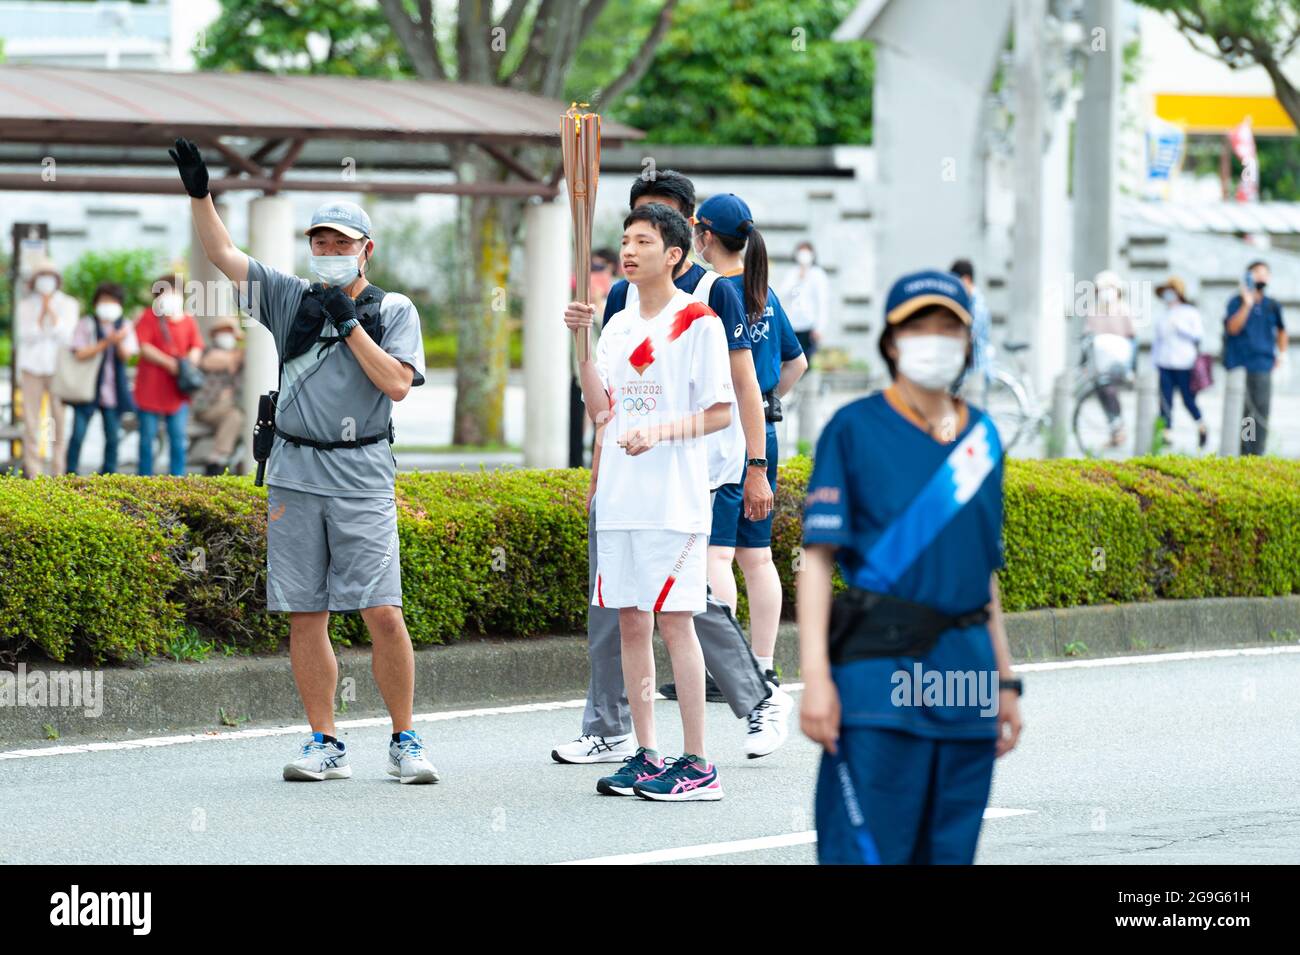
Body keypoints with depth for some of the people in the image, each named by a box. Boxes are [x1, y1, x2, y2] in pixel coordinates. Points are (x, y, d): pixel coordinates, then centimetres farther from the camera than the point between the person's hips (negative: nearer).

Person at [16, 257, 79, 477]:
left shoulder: (68, 304, 5)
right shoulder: (25, 306, 8)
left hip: (59, 366, -1)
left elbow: (65, 335, -7)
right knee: (31, 420, -3)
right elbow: (26, 336, -3)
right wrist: (41, 313, -11)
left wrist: (50, 309, -11)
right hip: (32, 366, 1)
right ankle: (33, 473, 0)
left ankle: (59, 473, 0)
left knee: (61, 420, -5)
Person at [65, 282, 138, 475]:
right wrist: (106, 342, -20)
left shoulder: (125, 326, 7)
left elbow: (126, 356, -1)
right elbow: (81, 354, -11)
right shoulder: (86, 324, 0)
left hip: (114, 392, 2)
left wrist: (119, 342, -23)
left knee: (113, 437, 5)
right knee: (78, 435, -8)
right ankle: (70, 475, -1)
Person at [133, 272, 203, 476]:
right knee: (147, 438, 4)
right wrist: (169, 363, -18)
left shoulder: (188, 320, 10)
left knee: (178, 439, 0)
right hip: (151, 389, -3)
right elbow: (144, 347, -11)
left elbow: (196, 347, 7)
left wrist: (189, 363, -15)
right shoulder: (149, 317, -2)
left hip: (177, 391, 3)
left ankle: (177, 479, 5)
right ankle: (145, 480, 10)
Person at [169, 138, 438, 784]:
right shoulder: (291, 299, 11)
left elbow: (398, 383, -8)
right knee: (304, 615, 3)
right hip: (294, 475, 3)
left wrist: (349, 323, -9)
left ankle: (405, 743, 0)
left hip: (361, 478, -3)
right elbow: (222, 254, 7)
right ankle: (324, 745, 10)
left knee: (383, 613, -10)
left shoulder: (393, 311, 5)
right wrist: (198, 192, -5)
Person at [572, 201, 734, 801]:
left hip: (675, 498, -7)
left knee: (673, 618, -8)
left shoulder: (698, 322, -6)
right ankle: (645, 756, 14)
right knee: (630, 620, 8)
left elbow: (721, 413, -8)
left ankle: (696, 764, -5)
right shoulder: (618, 326, 14)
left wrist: (657, 432, -20)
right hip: (620, 497, 7)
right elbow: (601, 409, 7)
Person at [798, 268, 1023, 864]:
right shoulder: (856, 429, 0)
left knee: (951, 851, 6)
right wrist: (816, 677, -14)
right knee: (867, 851, -12)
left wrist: (1005, 681, 18)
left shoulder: (982, 436, 15)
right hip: (880, 670, -5)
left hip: (967, 665, 5)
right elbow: (817, 556, -5)